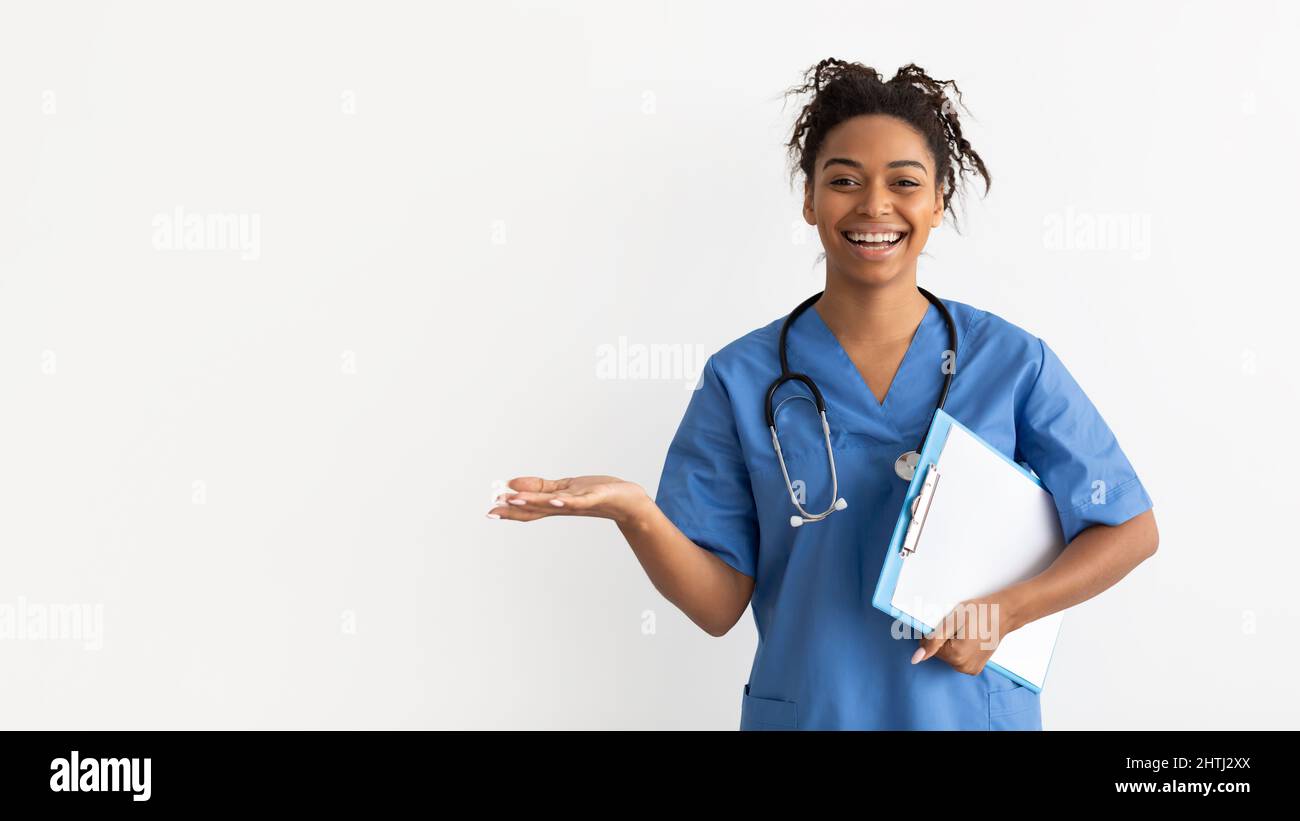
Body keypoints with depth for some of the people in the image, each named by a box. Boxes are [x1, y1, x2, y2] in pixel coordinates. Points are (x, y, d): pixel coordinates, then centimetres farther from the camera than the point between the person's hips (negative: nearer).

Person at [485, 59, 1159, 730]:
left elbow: (1132, 530, -2)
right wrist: (635, 513, -26)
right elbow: (720, 604, -8)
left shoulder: (1012, 362, -6)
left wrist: (1003, 612, -15)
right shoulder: (742, 378, -6)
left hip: (970, 710, 0)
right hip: (805, 711, 0)